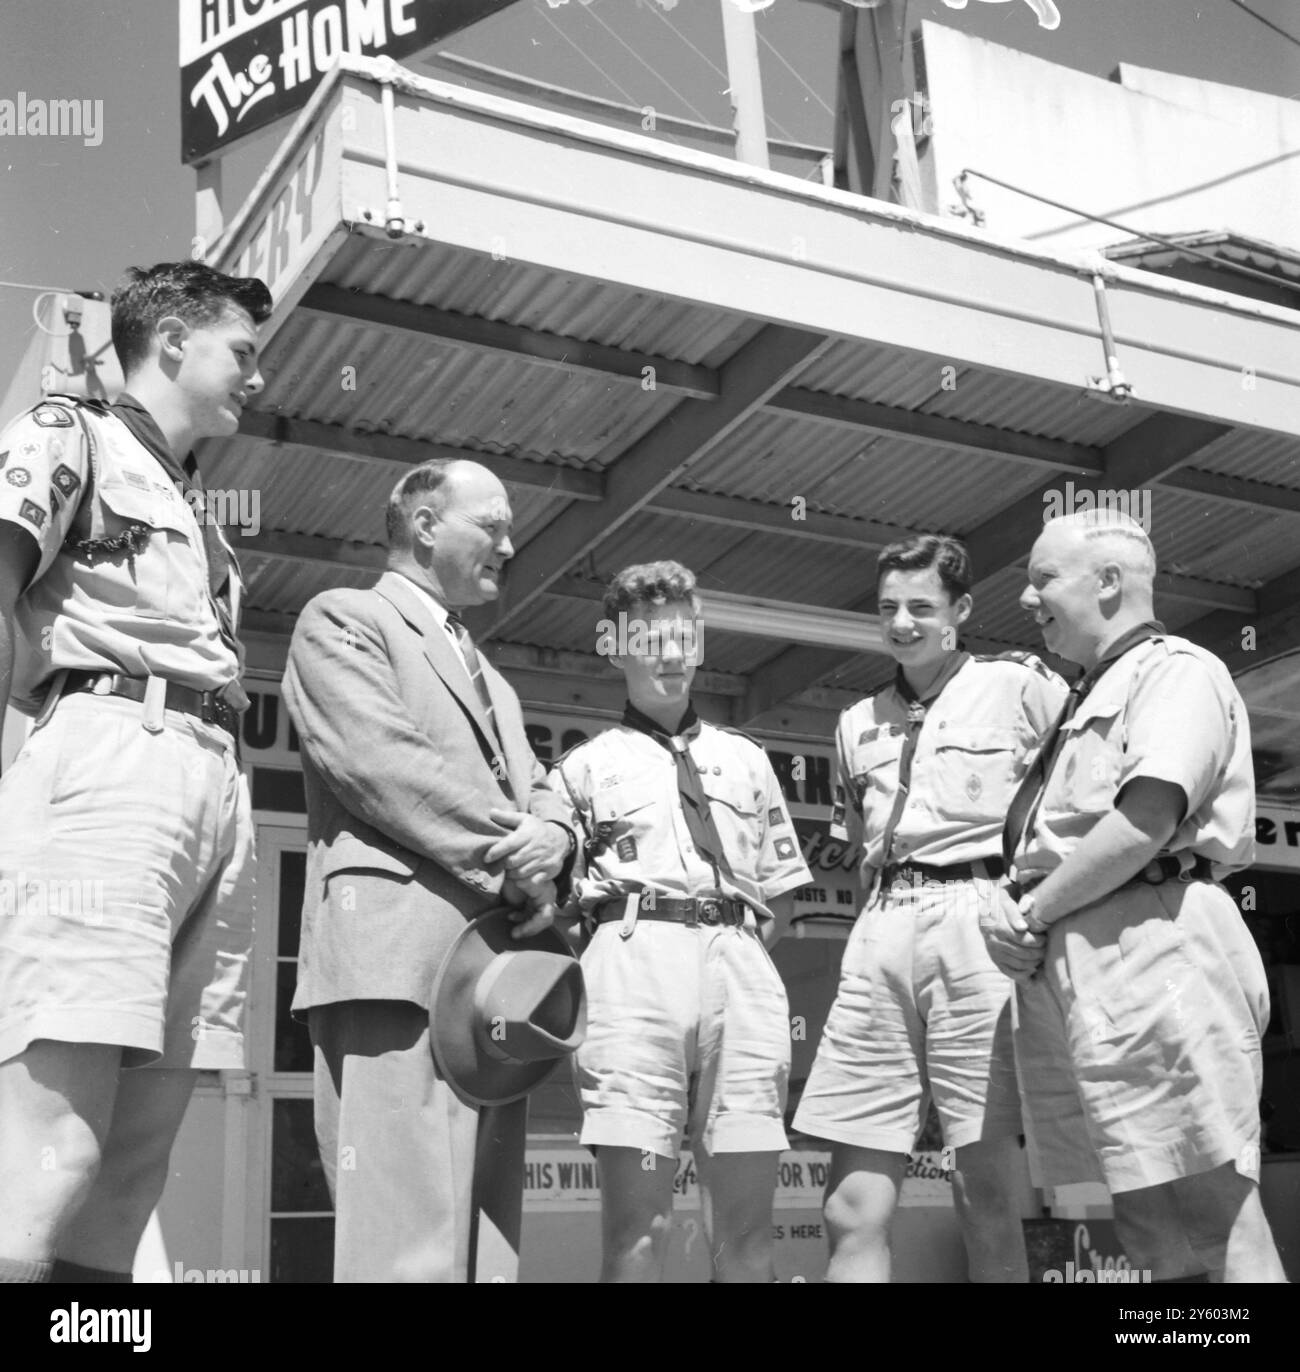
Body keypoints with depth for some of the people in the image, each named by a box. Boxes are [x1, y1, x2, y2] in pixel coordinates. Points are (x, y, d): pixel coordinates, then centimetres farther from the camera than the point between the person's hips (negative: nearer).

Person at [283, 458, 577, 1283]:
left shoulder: (490, 679, 32)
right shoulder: (342, 619, 7)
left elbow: (541, 791, 21)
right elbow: (383, 762, -8)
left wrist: (551, 837, -3)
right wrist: (512, 856, -7)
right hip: (402, 946, -8)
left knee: (480, 1235, 4)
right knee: (410, 1238, -15)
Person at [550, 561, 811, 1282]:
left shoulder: (745, 758, 23)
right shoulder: (584, 767, 16)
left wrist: (738, 952, 7)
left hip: (740, 967, 3)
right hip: (634, 958, -2)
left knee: (747, 1229, 0)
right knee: (637, 1225, -10)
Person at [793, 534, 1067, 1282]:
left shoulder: (1022, 686, 6)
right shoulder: (859, 723, 22)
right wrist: (889, 900, 15)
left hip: (979, 924, -5)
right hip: (881, 937, 5)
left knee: (990, 1198, -4)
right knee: (854, 1209, 0)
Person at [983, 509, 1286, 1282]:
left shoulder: (1179, 670, -1)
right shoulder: (1086, 699, 27)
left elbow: (1145, 822, -17)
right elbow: (1041, 844, 24)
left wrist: (1033, 913, -9)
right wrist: (1013, 909, 2)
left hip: (1152, 955, -9)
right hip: (1070, 980, 9)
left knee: (1215, 1218, -8)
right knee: (1154, 1237, 11)